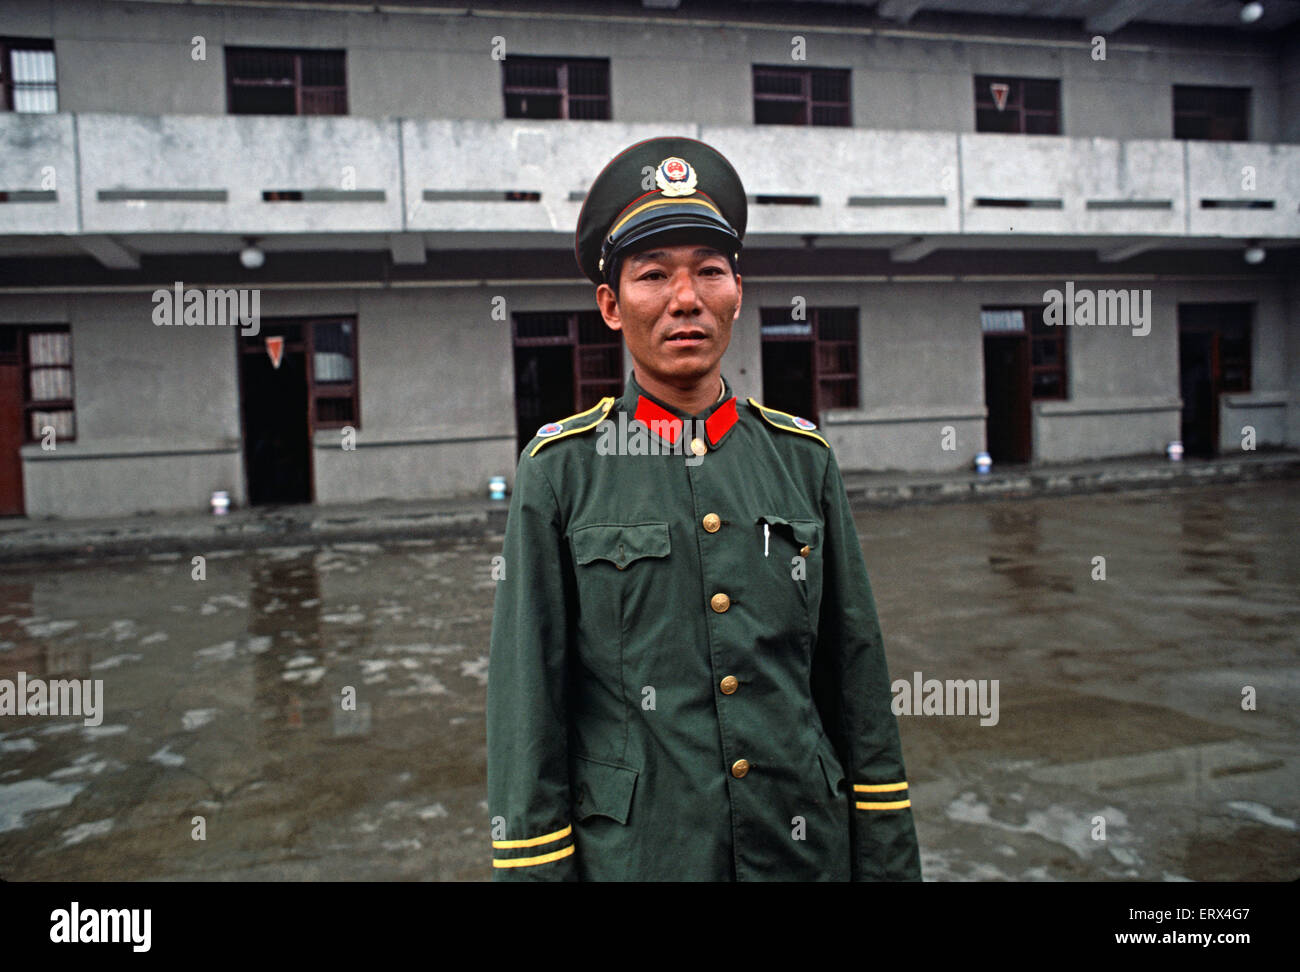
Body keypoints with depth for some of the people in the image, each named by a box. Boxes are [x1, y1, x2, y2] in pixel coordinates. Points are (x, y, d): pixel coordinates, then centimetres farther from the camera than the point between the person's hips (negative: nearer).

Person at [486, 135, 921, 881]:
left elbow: (859, 681, 3)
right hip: (632, 854, -2)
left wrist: (888, 859, 3)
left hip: (807, 847, 3)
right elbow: (528, 708, -7)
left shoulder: (803, 458, -1)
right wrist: (534, 866, -7)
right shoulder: (561, 471, -9)